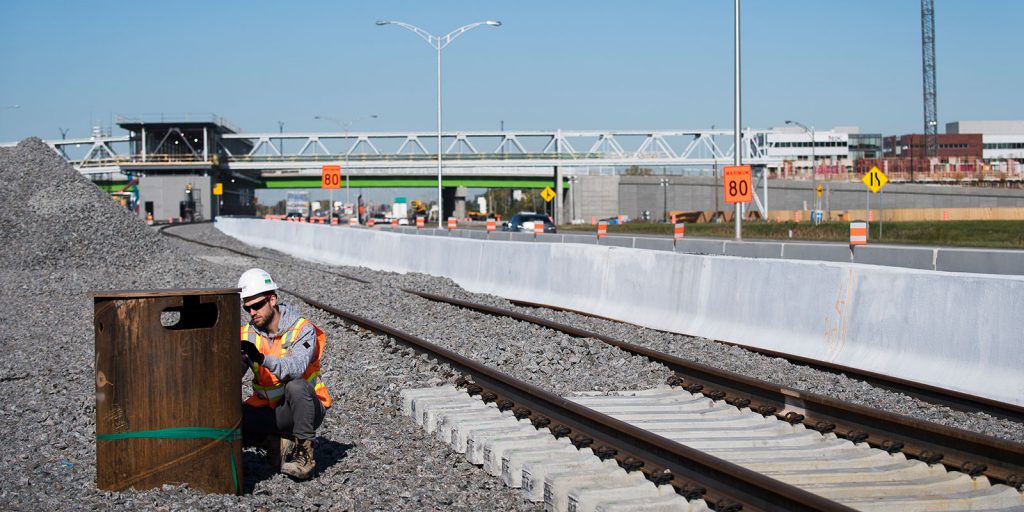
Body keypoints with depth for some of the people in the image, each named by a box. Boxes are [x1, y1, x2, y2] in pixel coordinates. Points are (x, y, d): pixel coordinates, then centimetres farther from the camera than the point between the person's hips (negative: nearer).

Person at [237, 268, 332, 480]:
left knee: (296, 385, -38)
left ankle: (304, 454, -23)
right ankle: (276, 442, 0)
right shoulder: (247, 334, 1)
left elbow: (296, 368, -34)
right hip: (268, 410, 4)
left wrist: (262, 358, -50)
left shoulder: (302, 329, -14)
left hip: (303, 408, -4)